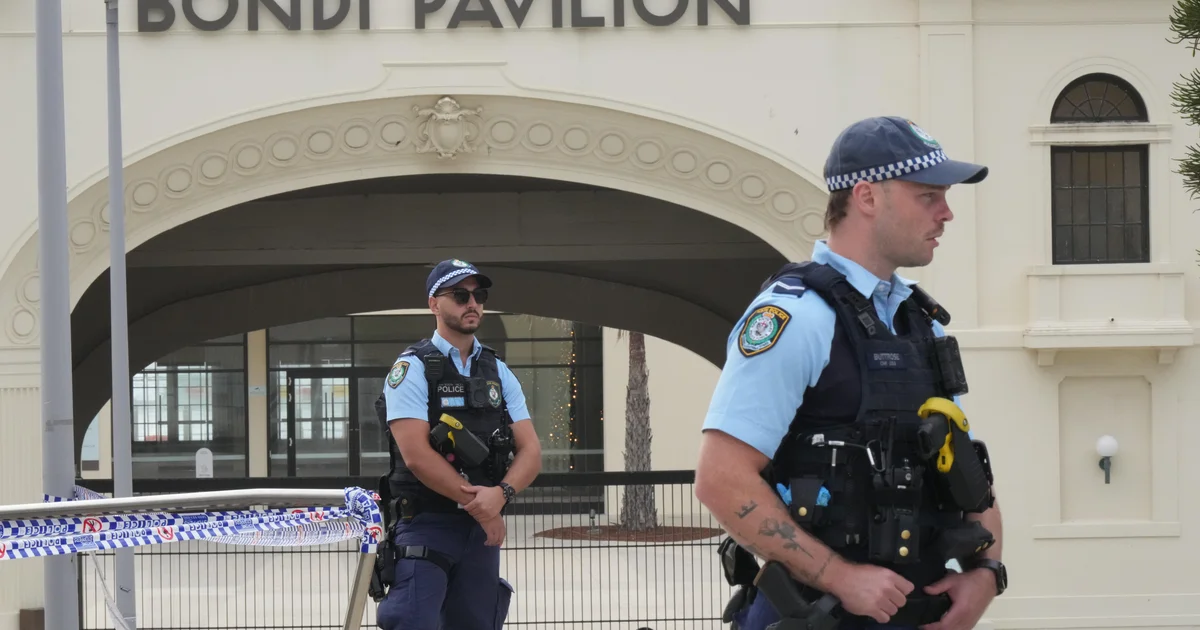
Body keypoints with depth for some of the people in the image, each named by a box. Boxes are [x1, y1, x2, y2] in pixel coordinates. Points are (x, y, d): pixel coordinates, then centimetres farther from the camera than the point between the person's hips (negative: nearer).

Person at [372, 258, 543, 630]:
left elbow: (530, 453, 4)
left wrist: (500, 494, -17)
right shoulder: (413, 367, -4)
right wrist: (478, 505, -13)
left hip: (483, 527, 6)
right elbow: (416, 455, -15)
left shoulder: (498, 373, 12)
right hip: (424, 524, -5)